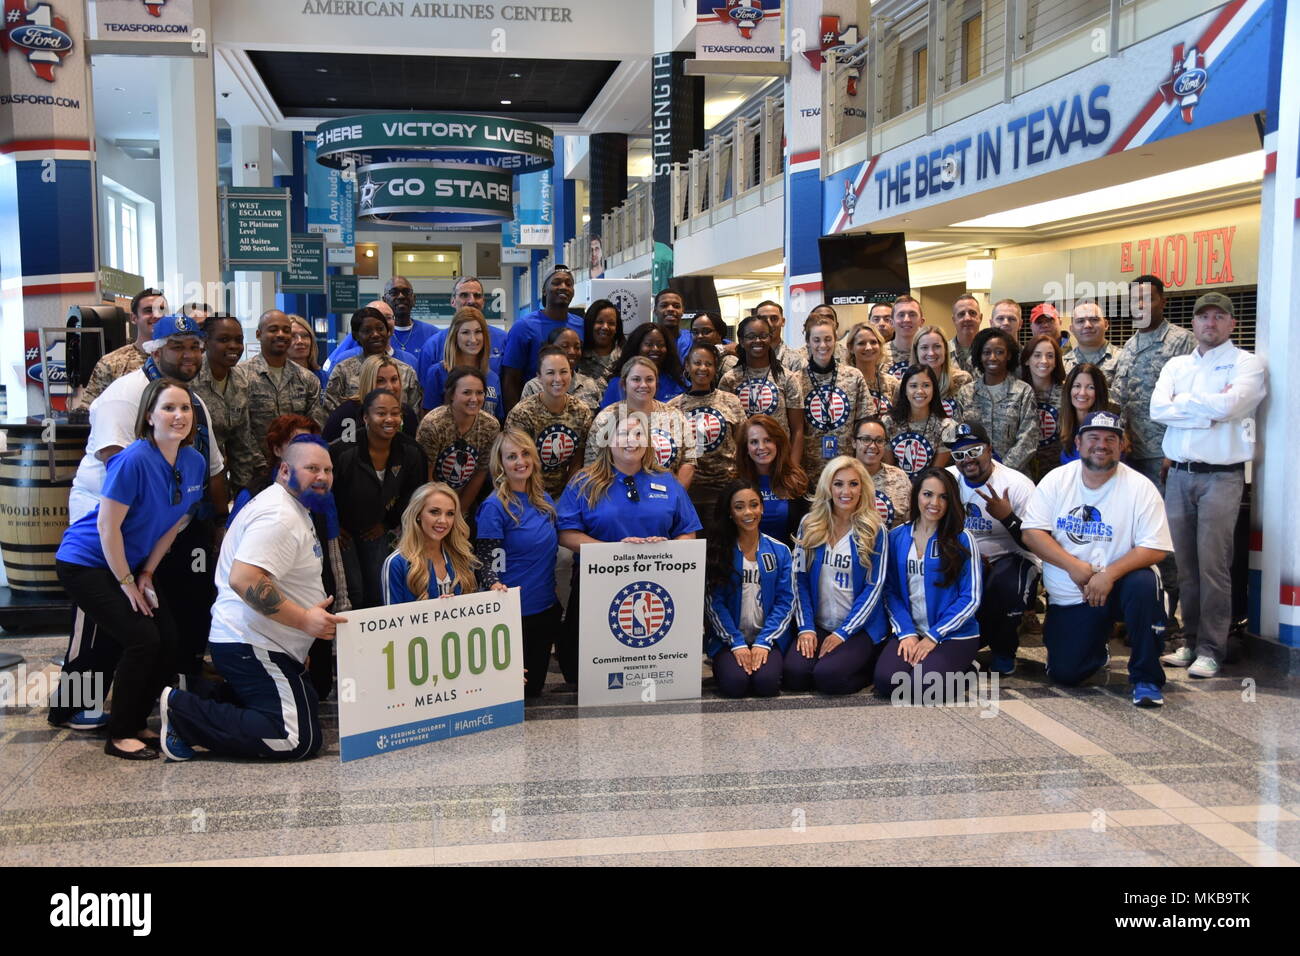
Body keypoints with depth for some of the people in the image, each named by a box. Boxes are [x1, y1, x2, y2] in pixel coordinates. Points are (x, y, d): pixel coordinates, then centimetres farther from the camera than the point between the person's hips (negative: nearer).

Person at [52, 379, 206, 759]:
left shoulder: (194, 463, -4)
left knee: (170, 642, 2)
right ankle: (120, 736, 0)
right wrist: (127, 583, -16)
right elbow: (108, 527, -22)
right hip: (85, 562, -8)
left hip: (129, 563, 8)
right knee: (143, 639, -16)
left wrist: (146, 574, 2)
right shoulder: (134, 460, -25)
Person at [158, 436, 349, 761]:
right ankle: (182, 711, -11)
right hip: (254, 647, -11)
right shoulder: (279, 516, -17)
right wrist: (304, 619, -26)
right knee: (299, 740, -16)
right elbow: (244, 578, -30)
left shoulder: (293, 510, 18)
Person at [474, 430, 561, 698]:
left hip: (547, 609, 7)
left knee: (535, 687, 17)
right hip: (515, 612, -6)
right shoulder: (494, 506, -13)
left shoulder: (544, 500, 7)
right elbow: (487, 565, -15)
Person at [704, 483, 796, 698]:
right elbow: (714, 602, -4)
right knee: (735, 683, -27)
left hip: (769, 637, 1)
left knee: (766, 683, -26)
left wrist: (763, 642, -11)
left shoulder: (780, 551, 5)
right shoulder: (717, 552, 2)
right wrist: (737, 644, -14)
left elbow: (786, 602, 1)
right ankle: (722, 665, 7)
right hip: (729, 638, -1)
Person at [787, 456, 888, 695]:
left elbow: (874, 586, -5)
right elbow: (800, 578, 2)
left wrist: (842, 633, -11)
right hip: (816, 625, 3)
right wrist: (805, 628, -8)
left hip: (859, 627, -2)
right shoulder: (809, 524, 4)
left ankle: (867, 668, 7)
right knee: (794, 674, -22)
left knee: (828, 676, -26)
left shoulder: (874, 530, -2)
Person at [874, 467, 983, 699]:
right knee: (885, 681, -25)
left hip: (954, 635, -2)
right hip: (909, 631, 2)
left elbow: (971, 597, -6)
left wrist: (933, 636, -12)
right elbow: (890, 591, 4)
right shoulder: (897, 537, 5)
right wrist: (906, 633, -11)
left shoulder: (962, 539, -4)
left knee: (921, 687, -27)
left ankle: (962, 668, 5)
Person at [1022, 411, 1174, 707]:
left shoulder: (1140, 487, -8)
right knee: (1064, 673, -7)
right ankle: (1097, 644, 32)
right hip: (1068, 596, 2)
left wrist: (1109, 574, -28)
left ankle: (1146, 679, -18)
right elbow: (1032, 533, -7)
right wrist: (1073, 566, -20)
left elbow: (1154, 548, -14)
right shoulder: (1057, 480, -2)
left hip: (1118, 586, -2)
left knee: (1144, 584, -36)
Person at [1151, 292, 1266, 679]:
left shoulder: (1246, 364, 1)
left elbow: (1227, 406, -16)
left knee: (1212, 564, -8)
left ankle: (1211, 650, -2)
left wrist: (1182, 400, -2)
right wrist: (1208, 409, -9)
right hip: (1179, 474, 5)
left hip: (1221, 476, -4)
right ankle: (1190, 641, 14)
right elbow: (1157, 409, 0)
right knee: (1183, 563, 6)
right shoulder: (1177, 365, 16)